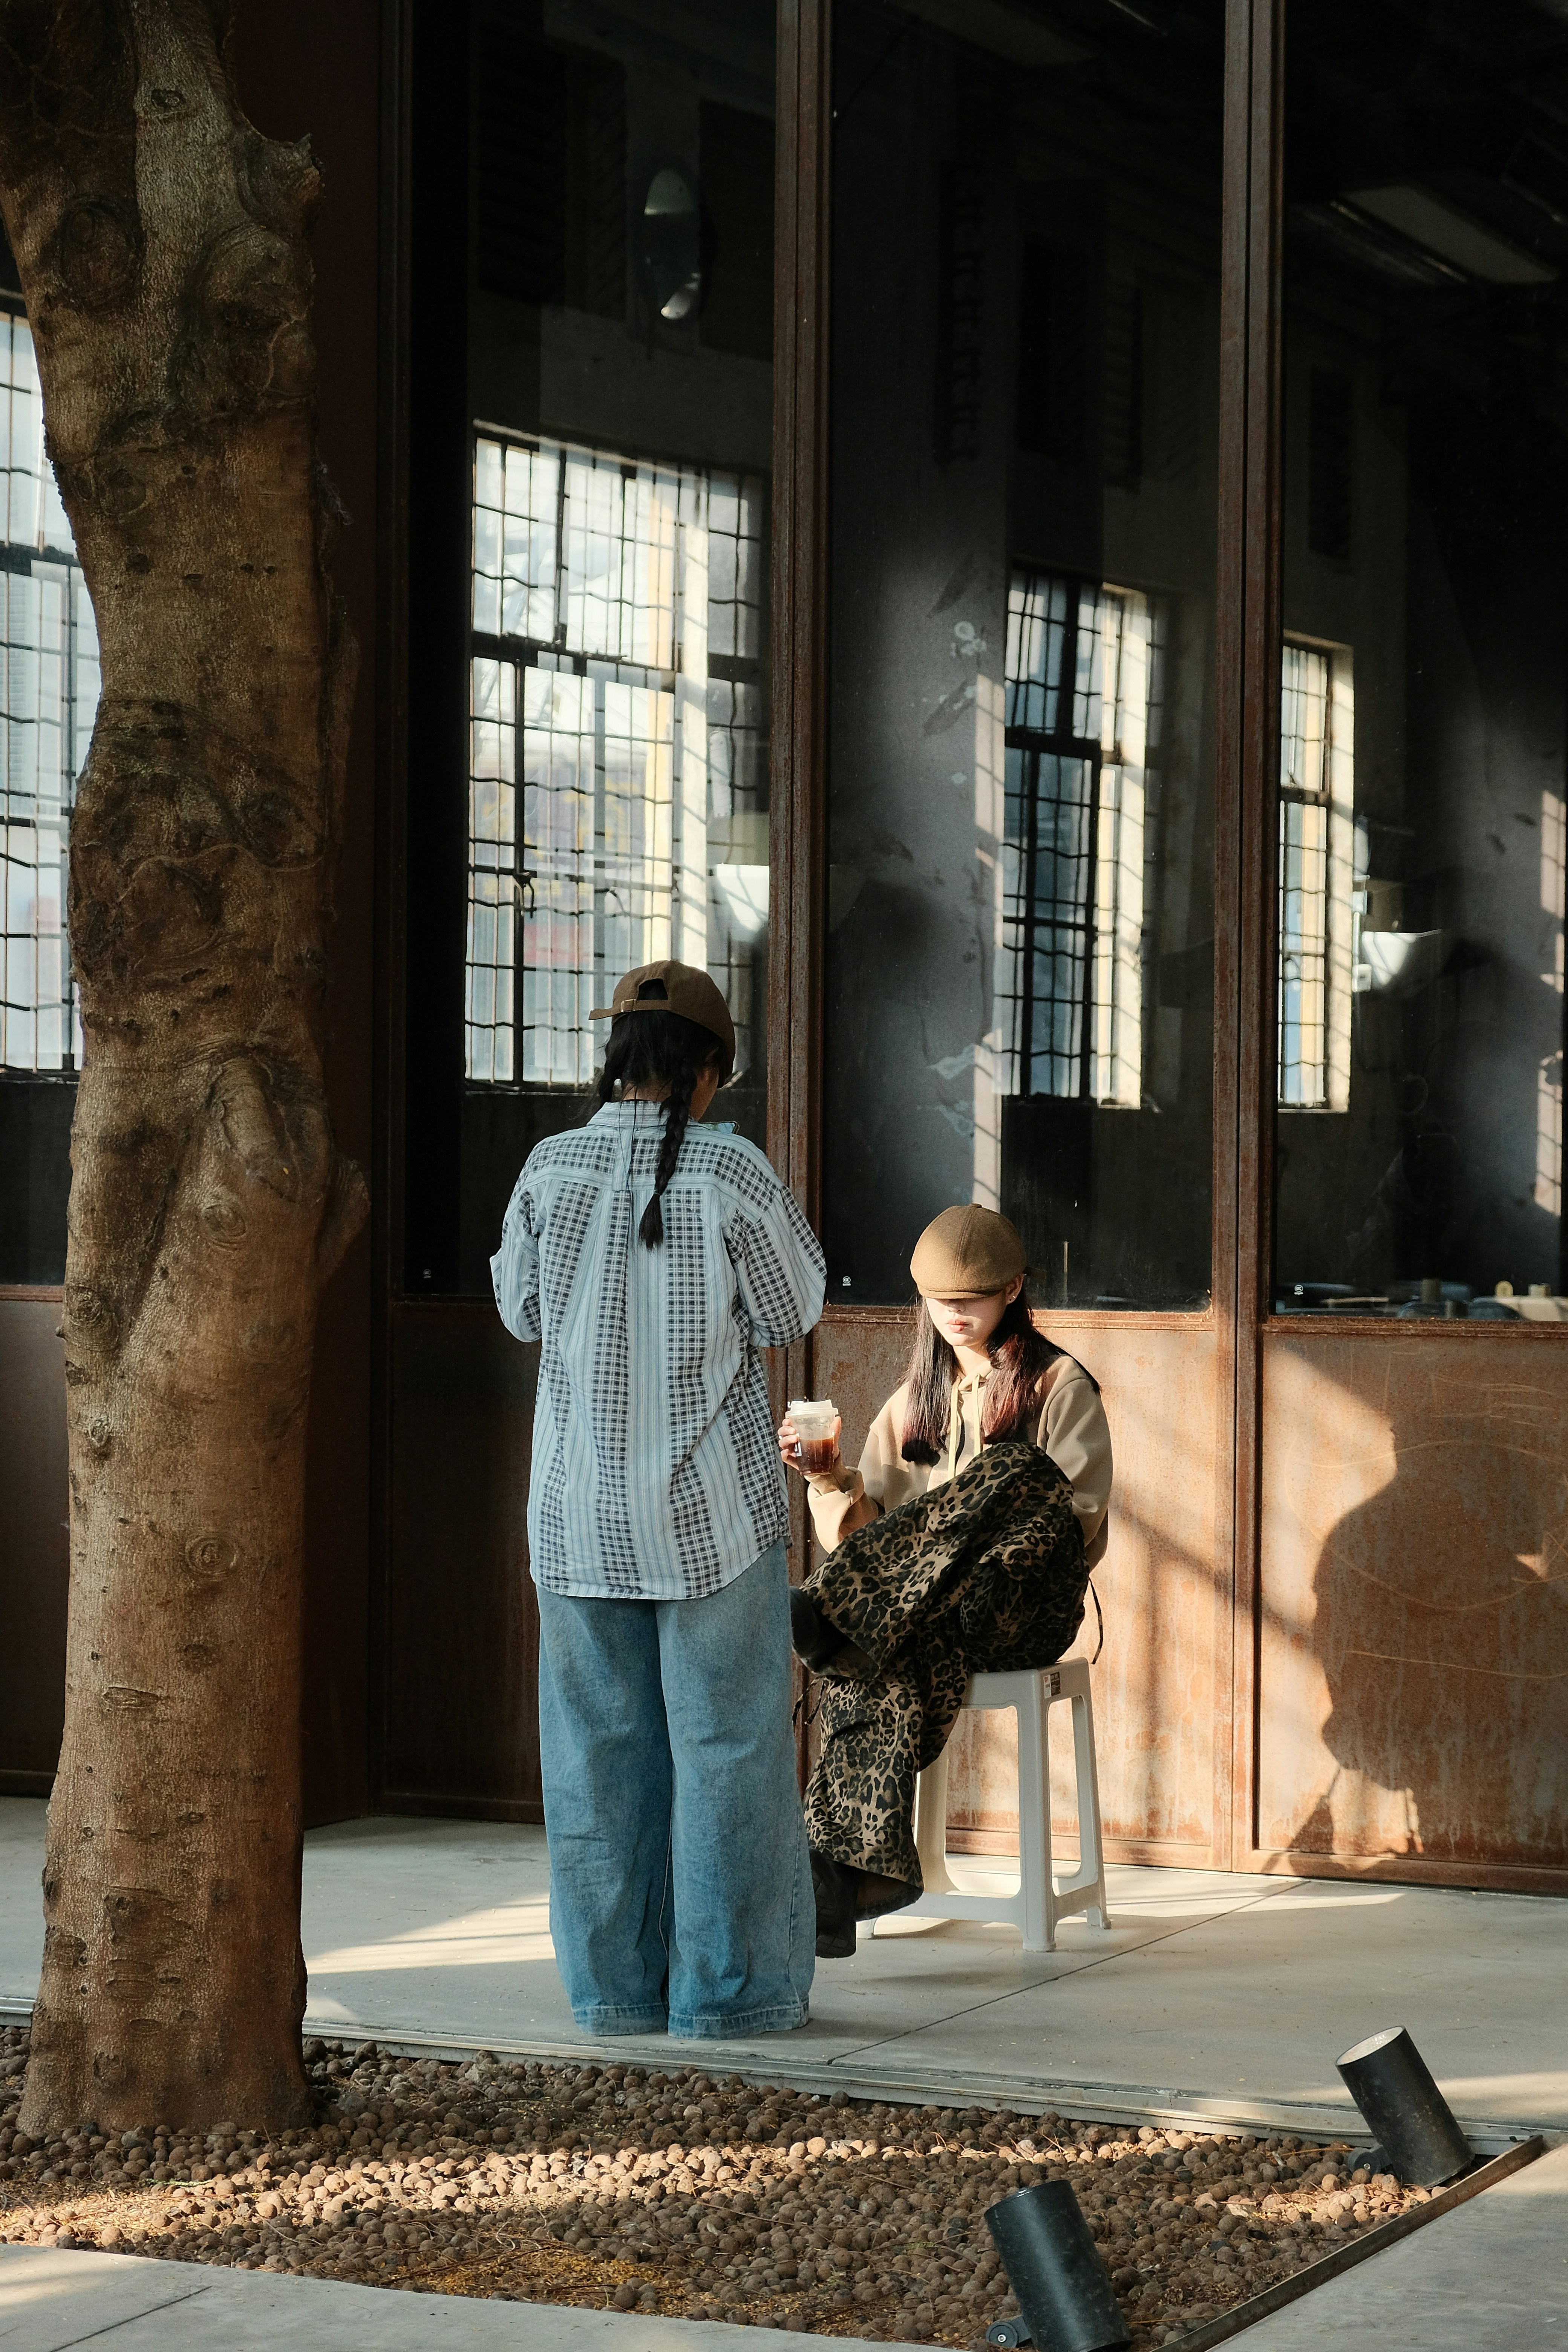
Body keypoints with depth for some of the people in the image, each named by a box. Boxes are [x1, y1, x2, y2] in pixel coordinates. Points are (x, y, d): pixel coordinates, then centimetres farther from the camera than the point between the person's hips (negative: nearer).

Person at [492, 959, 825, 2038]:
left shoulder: (552, 1169, -3)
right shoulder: (730, 1174, -12)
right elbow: (791, 1314, 1)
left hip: (579, 1508, 3)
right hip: (710, 1506, -3)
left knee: (600, 1744, 9)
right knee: (726, 1743, 5)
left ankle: (614, 1981, 13)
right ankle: (727, 1987, 7)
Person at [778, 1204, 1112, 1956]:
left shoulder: (1057, 1386, 8)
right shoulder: (915, 1400, 20)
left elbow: (1083, 1516, -2)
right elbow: (868, 1527, 13)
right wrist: (830, 1480, -10)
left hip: (1023, 1606, -3)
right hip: (920, 1610, 3)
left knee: (1014, 1471, -34)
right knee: (886, 1659, -35)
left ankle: (827, 1613, -43)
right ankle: (857, 1867, -45)